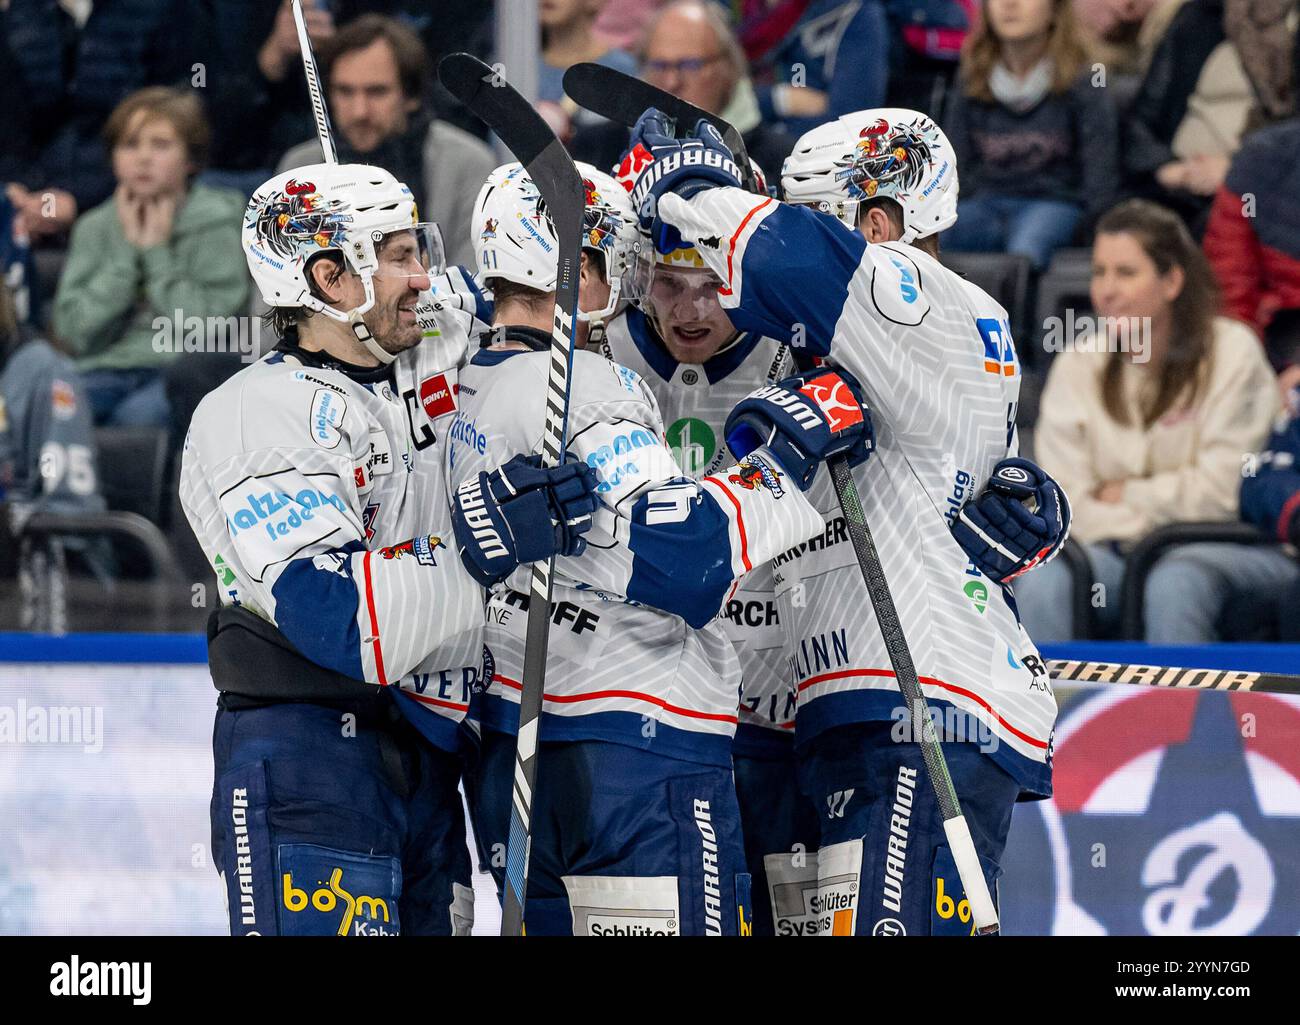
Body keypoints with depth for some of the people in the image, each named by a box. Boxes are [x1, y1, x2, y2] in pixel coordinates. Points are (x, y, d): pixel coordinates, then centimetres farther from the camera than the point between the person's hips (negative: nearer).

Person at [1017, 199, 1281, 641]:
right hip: (1112, 547, 3)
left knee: (1173, 586, -37)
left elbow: (1222, 489, -6)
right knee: (1042, 584, -29)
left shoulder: (1231, 351, -1)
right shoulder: (1077, 365, 9)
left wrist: (1125, 494, 1)